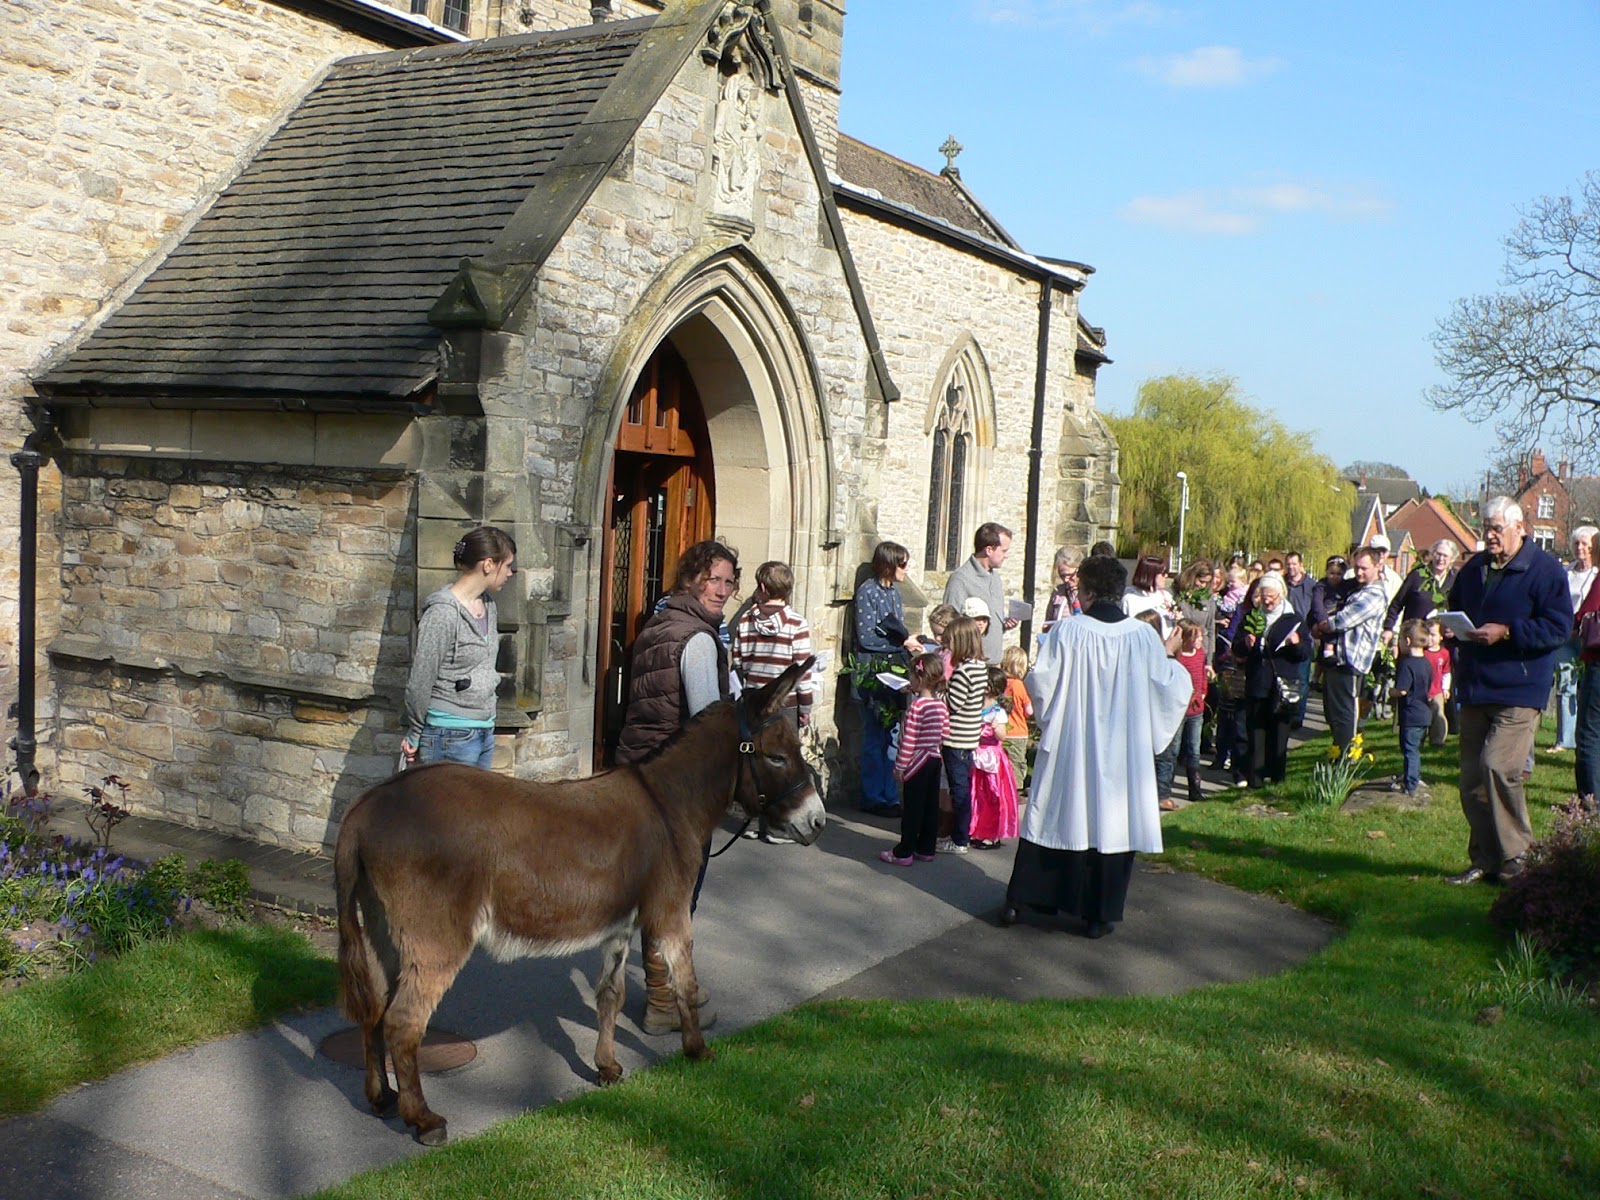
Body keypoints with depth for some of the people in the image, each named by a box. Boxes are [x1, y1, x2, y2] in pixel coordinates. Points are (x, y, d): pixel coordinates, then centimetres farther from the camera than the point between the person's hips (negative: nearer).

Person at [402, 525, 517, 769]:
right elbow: (420, 680, -14)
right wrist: (414, 735, -5)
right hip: (451, 737, -8)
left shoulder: (488, 606, 9)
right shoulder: (443, 612, -17)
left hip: (484, 731, 8)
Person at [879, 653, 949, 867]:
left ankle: (904, 853, 6)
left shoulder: (916, 706, -18)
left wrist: (900, 766, -11)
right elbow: (945, 733, 9)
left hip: (918, 762, -7)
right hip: (935, 760, 7)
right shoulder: (941, 705, 3)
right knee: (930, 807, 13)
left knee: (912, 809, 0)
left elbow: (909, 740, -18)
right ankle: (926, 849, 21)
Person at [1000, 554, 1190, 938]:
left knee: (1055, 816, 12)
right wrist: (1169, 655, 17)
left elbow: (1038, 683, -11)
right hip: (1122, 756, 0)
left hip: (1068, 750, 0)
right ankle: (1099, 914, 14)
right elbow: (1172, 687, -2)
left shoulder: (1066, 632, -12)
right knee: (1111, 821, 9)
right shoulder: (1143, 636, -8)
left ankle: (1018, 900, 18)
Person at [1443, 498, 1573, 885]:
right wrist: (1457, 627, 3)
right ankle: (1484, 861, 17)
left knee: (1498, 765, -19)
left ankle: (1515, 855, -4)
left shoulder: (1544, 570, -6)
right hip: (1474, 690, 7)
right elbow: (1454, 607, 26)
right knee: (1472, 779, 6)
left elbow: (1559, 627, -13)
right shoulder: (1474, 568, 14)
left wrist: (1506, 632, -21)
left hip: (1519, 692, -7)